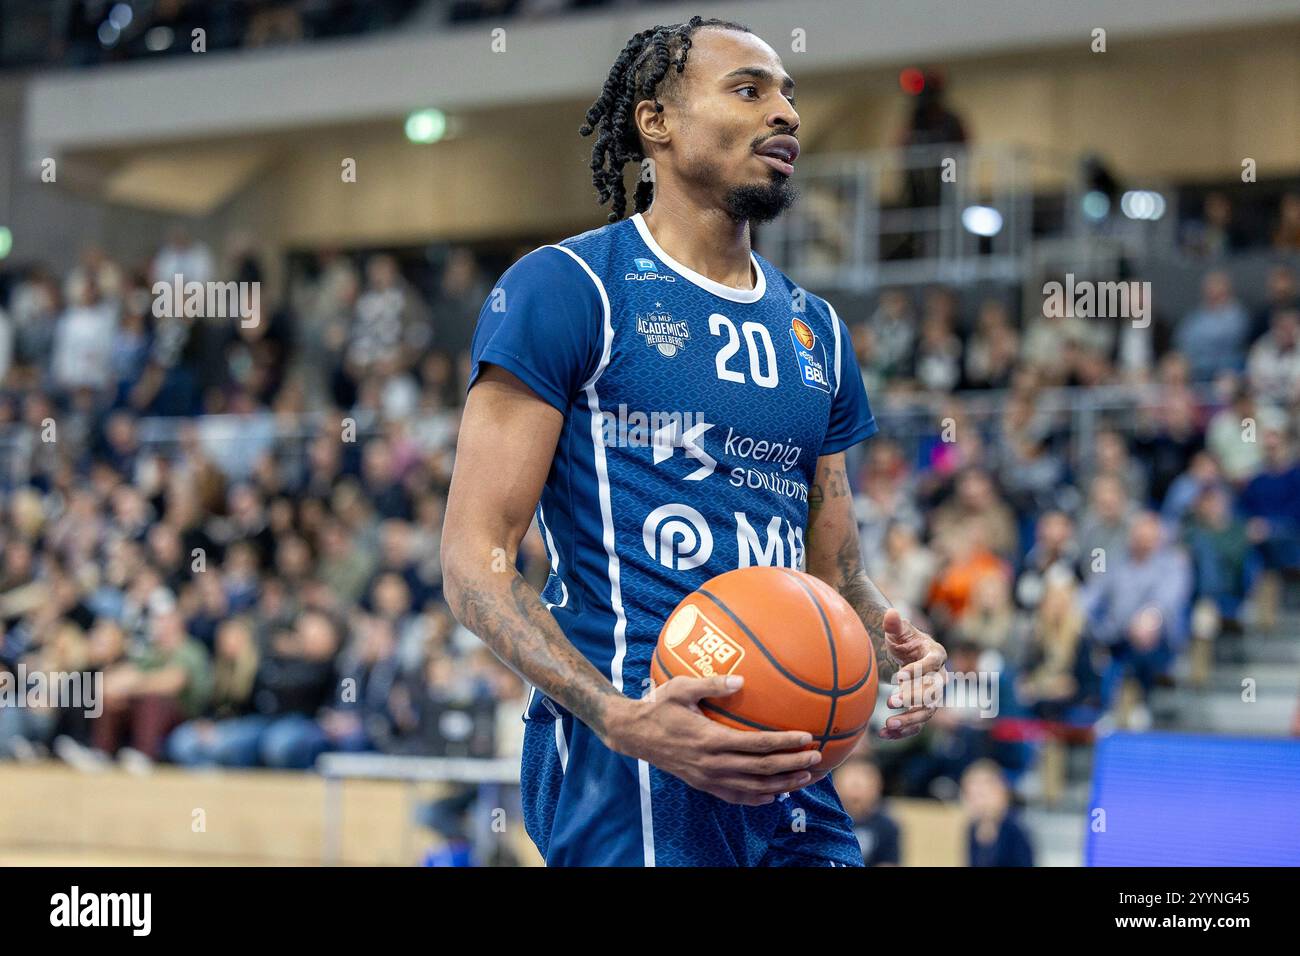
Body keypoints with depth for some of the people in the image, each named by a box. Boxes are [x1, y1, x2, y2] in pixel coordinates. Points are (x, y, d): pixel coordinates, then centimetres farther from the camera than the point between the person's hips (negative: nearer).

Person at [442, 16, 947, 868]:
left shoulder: (815, 327, 17)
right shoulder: (566, 288, -4)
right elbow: (475, 557, -10)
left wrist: (891, 643, -2)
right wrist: (621, 720, -23)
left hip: (789, 764, 6)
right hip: (628, 766, -6)